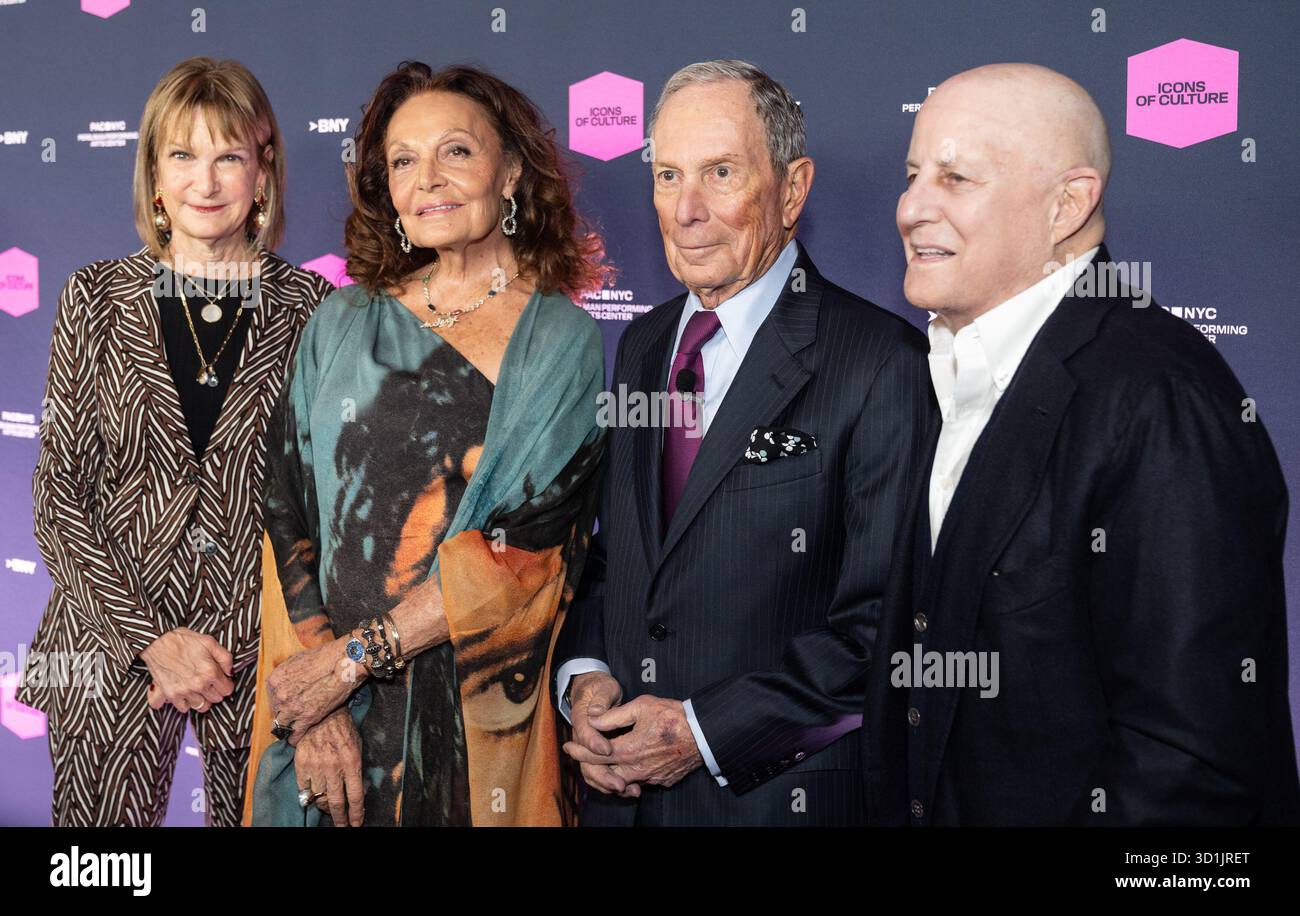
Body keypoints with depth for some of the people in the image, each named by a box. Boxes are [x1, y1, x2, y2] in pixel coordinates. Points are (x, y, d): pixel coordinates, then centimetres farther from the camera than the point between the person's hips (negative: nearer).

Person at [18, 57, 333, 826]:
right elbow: (58, 496, 1)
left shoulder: (312, 309, 0)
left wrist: (230, 647, -7)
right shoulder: (99, 297, 3)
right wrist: (153, 640, -9)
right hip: (113, 641, 1)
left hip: (264, 646, -1)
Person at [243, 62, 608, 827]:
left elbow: (529, 543, -12)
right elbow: (287, 510, -1)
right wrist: (314, 711, -12)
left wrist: (356, 654, -15)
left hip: (481, 711, -2)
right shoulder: (344, 324, 5)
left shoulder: (564, 339, -3)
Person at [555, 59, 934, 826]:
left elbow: (888, 618, -17)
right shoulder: (642, 346, 7)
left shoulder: (882, 364, -14)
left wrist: (705, 731, -18)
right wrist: (583, 676, -4)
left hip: (781, 793, -5)